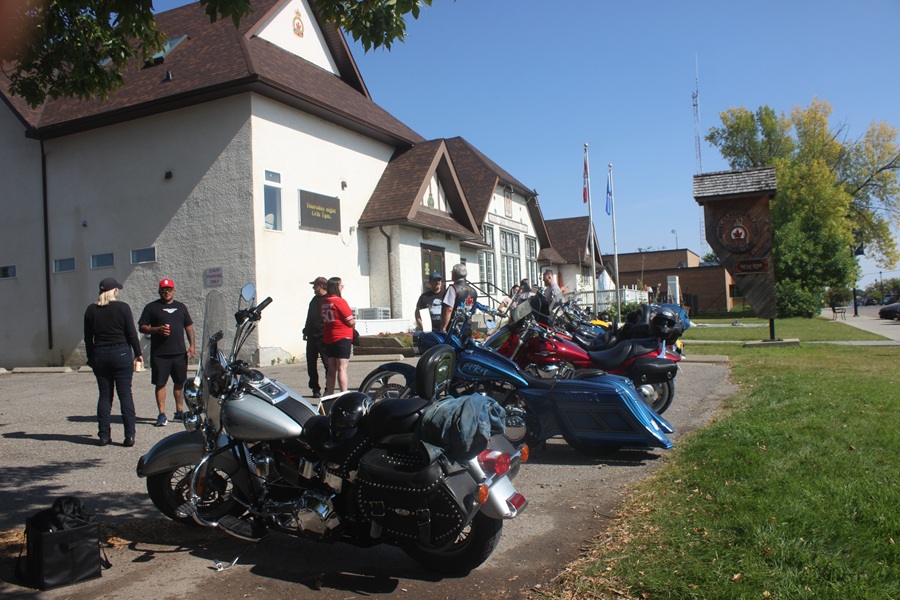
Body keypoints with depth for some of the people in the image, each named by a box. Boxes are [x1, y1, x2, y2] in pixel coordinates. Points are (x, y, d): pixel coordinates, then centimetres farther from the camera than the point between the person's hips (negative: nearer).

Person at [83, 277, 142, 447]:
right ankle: (129, 435, -2)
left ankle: (104, 436, 10)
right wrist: (138, 354, 3)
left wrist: (91, 358, 17)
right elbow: (131, 334, -7)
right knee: (125, 395, 0)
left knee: (104, 395, 10)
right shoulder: (123, 307, -6)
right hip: (121, 354, -3)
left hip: (99, 355, 3)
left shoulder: (91, 310, 4)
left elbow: (88, 338, 8)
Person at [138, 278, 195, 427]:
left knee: (180, 382, 10)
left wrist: (191, 345, 6)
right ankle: (162, 415, 4)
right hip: (159, 354, -3)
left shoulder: (181, 307, 15)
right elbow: (142, 327, 1)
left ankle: (179, 411, 21)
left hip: (180, 352, 3)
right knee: (160, 383, -2)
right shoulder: (152, 307, 4)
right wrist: (157, 330, -16)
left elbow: (189, 326, 16)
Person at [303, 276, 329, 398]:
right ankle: (315, 389, 18)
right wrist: (306, 331, 22)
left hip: (324, 338, -8)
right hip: (312, 337, 8)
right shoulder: (315, 300, 18)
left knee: (328, 365, -4)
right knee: (311, 365, 9)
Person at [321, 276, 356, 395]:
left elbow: (324, 320, 14)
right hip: (342, 337, -8)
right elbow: (351, 321, -15)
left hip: (328, 338, 8)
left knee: (331, 368, 13)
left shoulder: (324, 301, 10)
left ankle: (329, 394, 17)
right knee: (342, 368, -9)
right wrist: (354, 322, 8)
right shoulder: (339, 301, -13)